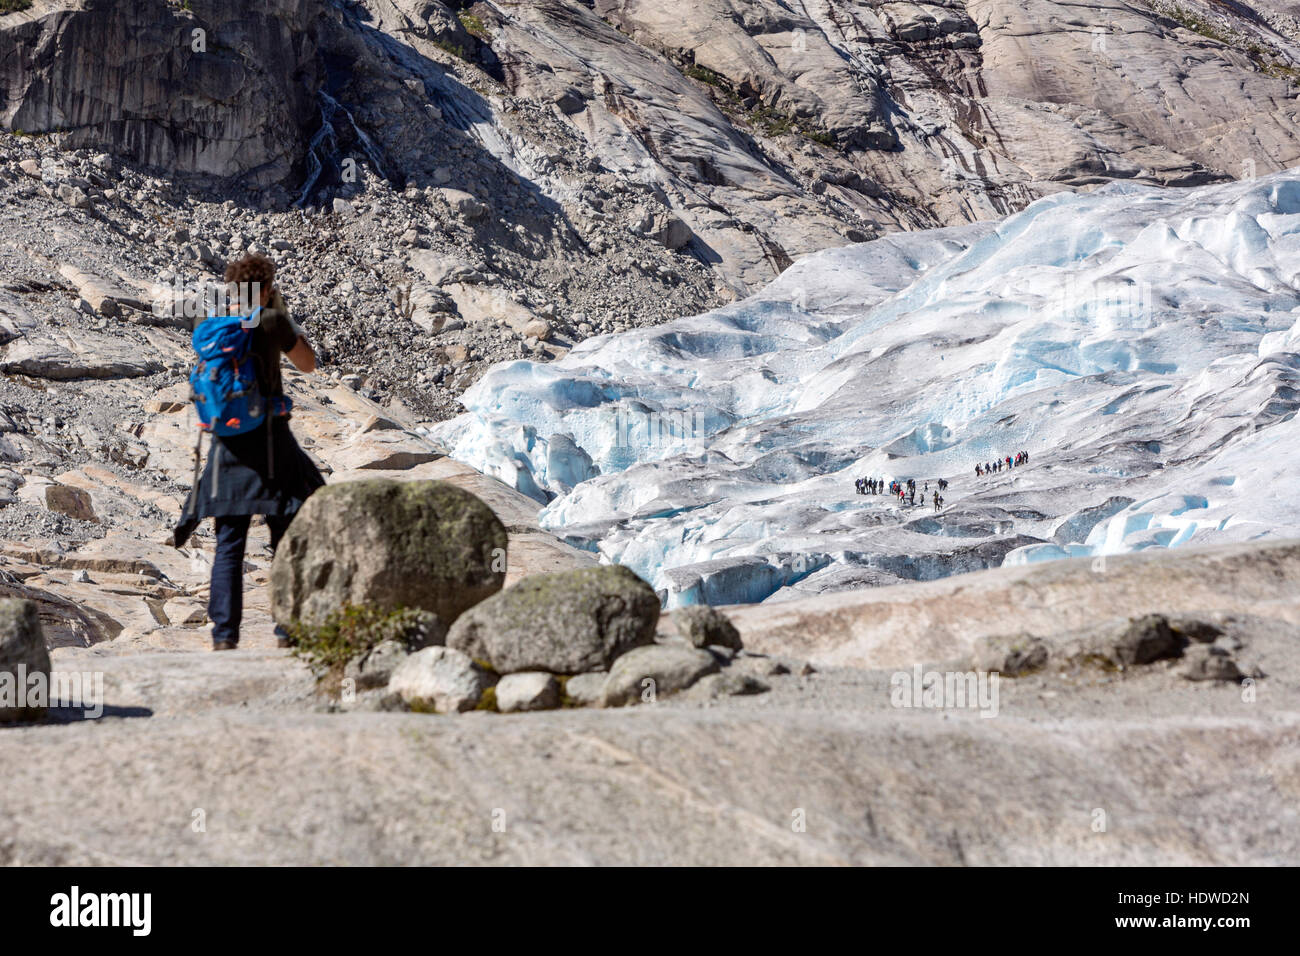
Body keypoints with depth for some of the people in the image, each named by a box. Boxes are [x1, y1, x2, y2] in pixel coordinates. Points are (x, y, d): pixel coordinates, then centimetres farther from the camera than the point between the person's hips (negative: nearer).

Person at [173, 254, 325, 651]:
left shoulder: (206, 324, 4)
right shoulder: (271, 322, -7)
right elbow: (308, 364, 7)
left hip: (226, 443, 4)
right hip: (269, 439, -4)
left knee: (228, 545, 7)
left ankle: (224, 635, 2)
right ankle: (289, 630, 6)